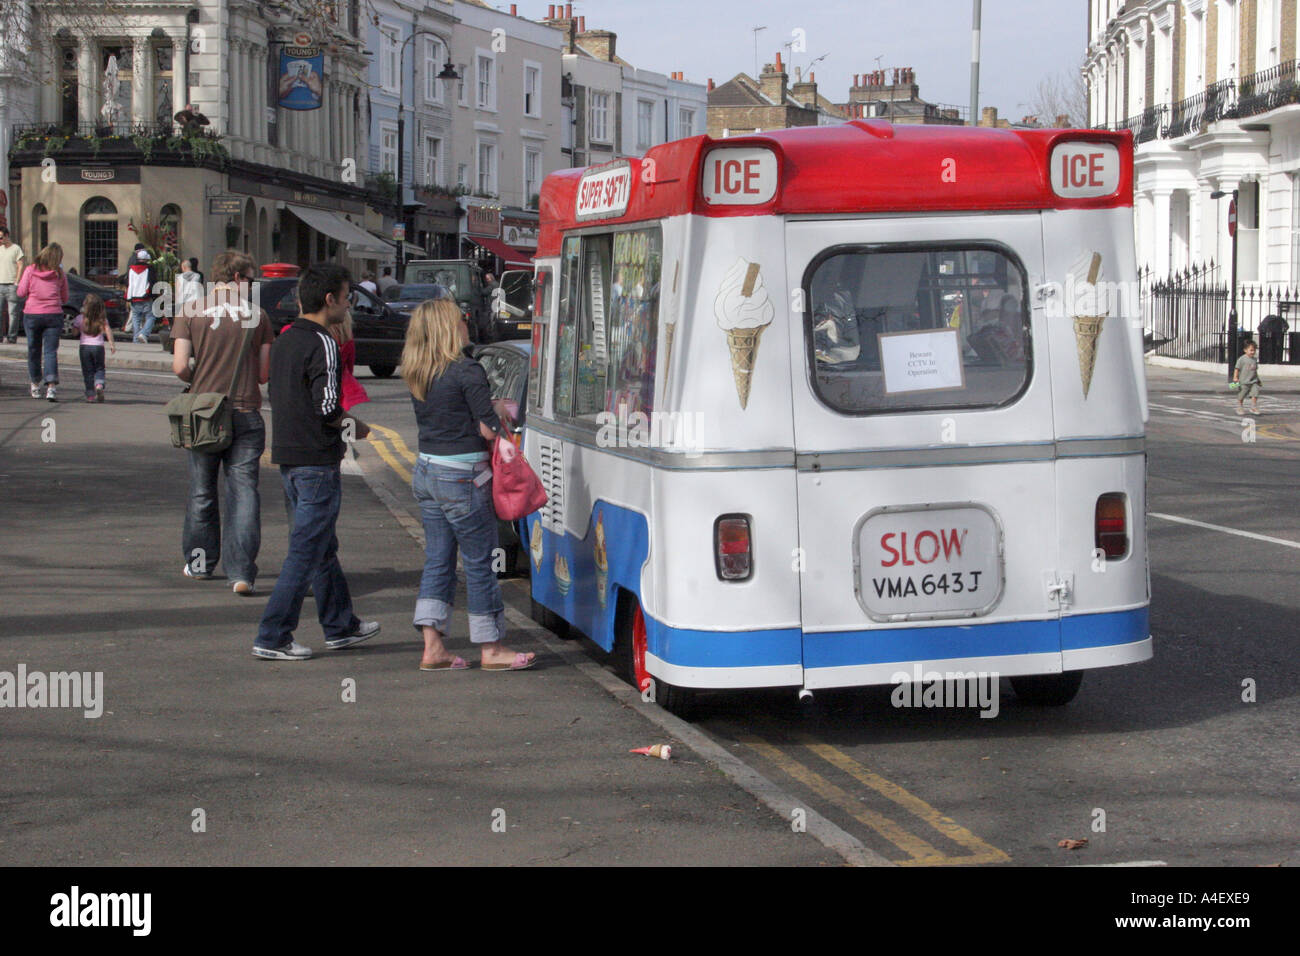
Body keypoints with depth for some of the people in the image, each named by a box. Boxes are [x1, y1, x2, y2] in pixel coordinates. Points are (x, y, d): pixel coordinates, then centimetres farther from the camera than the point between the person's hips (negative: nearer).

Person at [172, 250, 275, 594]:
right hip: (246, 413, -1)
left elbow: (180, 366, -9)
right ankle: (241, 573, -8)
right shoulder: (257, 316, -1)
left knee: (202, 491, 16)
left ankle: (200, 562, 29)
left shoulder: (190, 313, -3)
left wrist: (199, 382, 13)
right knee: (244, 492, 0)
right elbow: (264, 373, 1)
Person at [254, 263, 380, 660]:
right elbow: (327, 408, -21)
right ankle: (272, 638, -3)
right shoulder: (321, 344, -15)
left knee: (324, 547, 18)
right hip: (317, 462, -9)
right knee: (306, 552, -4)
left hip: (288, 459, 9)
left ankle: (341, 626, 29)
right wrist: (355, 425, -1)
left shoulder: (283, 341, 12)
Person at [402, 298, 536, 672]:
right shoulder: (467, 371, -15)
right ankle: (490, 649, 10)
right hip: (461, 478, -7)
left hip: (426, 471, 7)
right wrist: (499, 409, 5)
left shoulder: (417, 376, 8)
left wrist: (490, 409, 10)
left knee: (437, 559, 11)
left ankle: (433, 648, 9)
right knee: (479, 562, 2)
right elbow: (488, 429, -15)